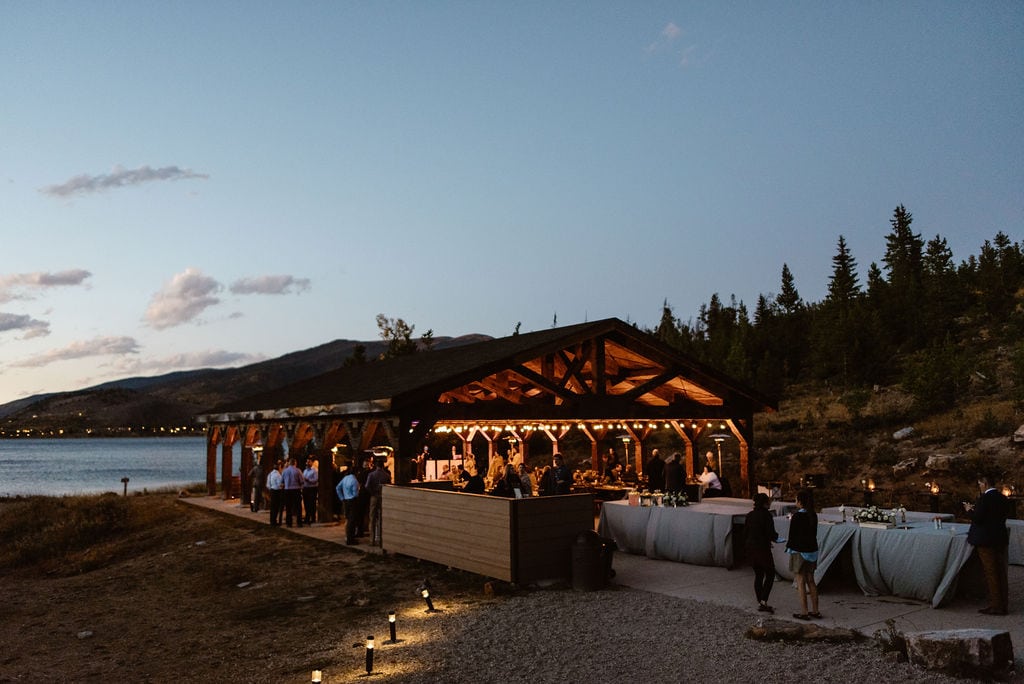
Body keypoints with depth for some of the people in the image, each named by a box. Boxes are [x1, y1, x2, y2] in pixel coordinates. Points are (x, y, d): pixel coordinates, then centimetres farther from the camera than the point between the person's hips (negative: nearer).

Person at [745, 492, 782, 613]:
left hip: (751, 548, 6)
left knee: (758, 575, 14)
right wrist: (776, 537, 8)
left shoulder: (750, 515, 7)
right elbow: (771, 534, -17)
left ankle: (760, 603, 16)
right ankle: (763, 601, -4)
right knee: (770, 574, 6)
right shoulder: (767, 515, -13)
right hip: (762, 549, -6)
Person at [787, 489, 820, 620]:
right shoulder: (813, 515, 3)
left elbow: (792, 534, -12)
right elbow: (814, 533, 10)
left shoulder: (797, 516, -16)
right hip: (812, 550, 7)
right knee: (810, 581, 14)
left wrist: (789, 547, 1)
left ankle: (804, 612, 2)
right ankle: (815, 610, 18)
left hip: (799, 551, -7)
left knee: (800, 582, 0)